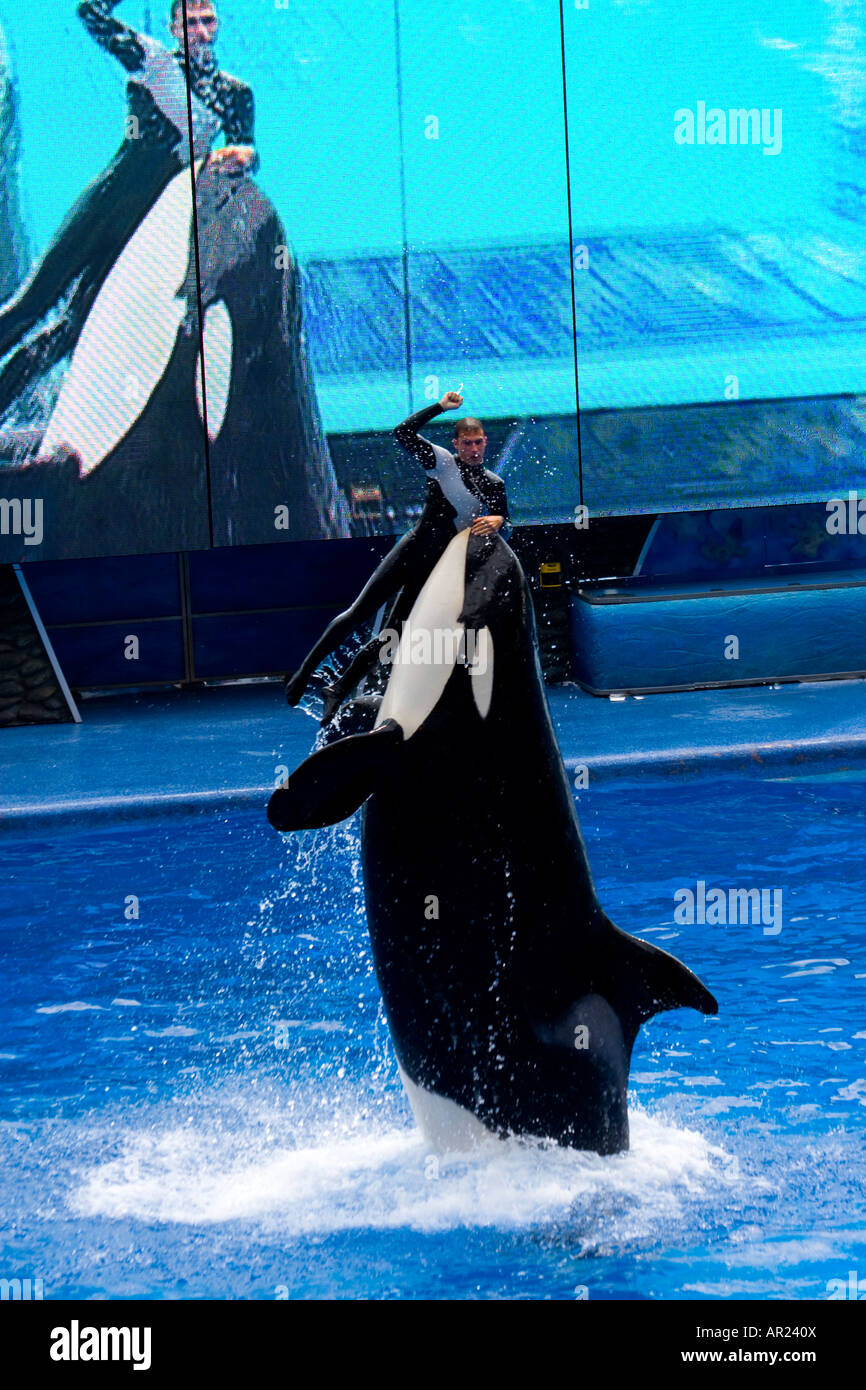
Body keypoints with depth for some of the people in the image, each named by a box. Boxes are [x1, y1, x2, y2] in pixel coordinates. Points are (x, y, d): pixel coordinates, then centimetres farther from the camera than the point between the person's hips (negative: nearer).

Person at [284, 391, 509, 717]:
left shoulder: (494, 486, 9)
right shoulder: (442, 462, -2)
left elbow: (506, 525, 1)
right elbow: (403, 433, -12)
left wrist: (498, 521, -23)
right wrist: (440, 407, -14)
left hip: (441, 567, 3)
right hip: (413, 551, -3)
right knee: (359, 613, -12)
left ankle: (339, 691, 9)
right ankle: (306, 671, -1)